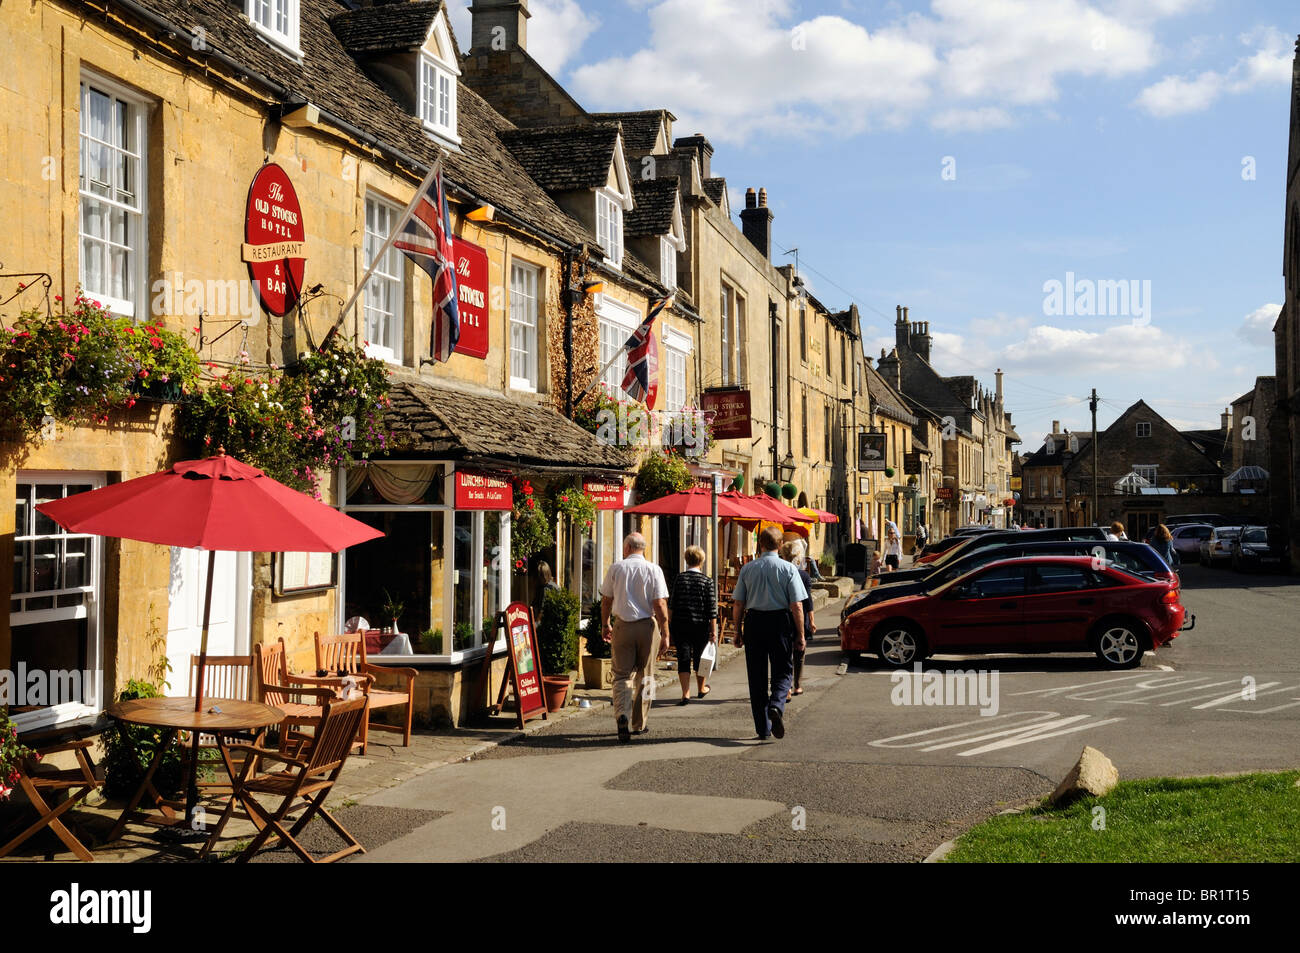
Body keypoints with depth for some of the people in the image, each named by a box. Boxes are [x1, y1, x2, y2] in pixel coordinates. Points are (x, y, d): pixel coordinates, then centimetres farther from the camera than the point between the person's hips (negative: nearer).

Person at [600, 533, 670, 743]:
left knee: (622, 675, 4)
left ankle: (621, 715, -20)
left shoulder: (615, 568, 1)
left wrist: (605, 625, 23)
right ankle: (639, 724, 20)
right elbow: (660, 604, -9)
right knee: (645, 676, 13)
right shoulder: (654, 570, -4)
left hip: (622, 626, 0)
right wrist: (665, 634, -4)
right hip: (647, 626, 0)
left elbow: (606, 600, 8)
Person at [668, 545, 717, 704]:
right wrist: (713, 631, -1)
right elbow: (712, 608, -5)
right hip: (700, 625, 0)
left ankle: (685, 693, -8)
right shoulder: (707, 581, -5)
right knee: (699, 656, 16)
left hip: (681, 625, 0)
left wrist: (669, 622, 10)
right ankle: (701, 689, 34)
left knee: (683, 658, 1)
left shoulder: (679, 578, -2)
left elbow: (671, 603, 0)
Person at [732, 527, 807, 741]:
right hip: (780, 621, -2)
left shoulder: (747, 569, 2)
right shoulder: (788, 568, -4)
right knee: (782, 672, 9)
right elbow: (797, 606, -7)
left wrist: (738, 631, 12)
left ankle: (762, 729, 13)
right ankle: (776, 707, -21)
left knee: (757, 676, 9)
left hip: (754, 621, 2)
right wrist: (800, 635, 0)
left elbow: (737, 604, 2)